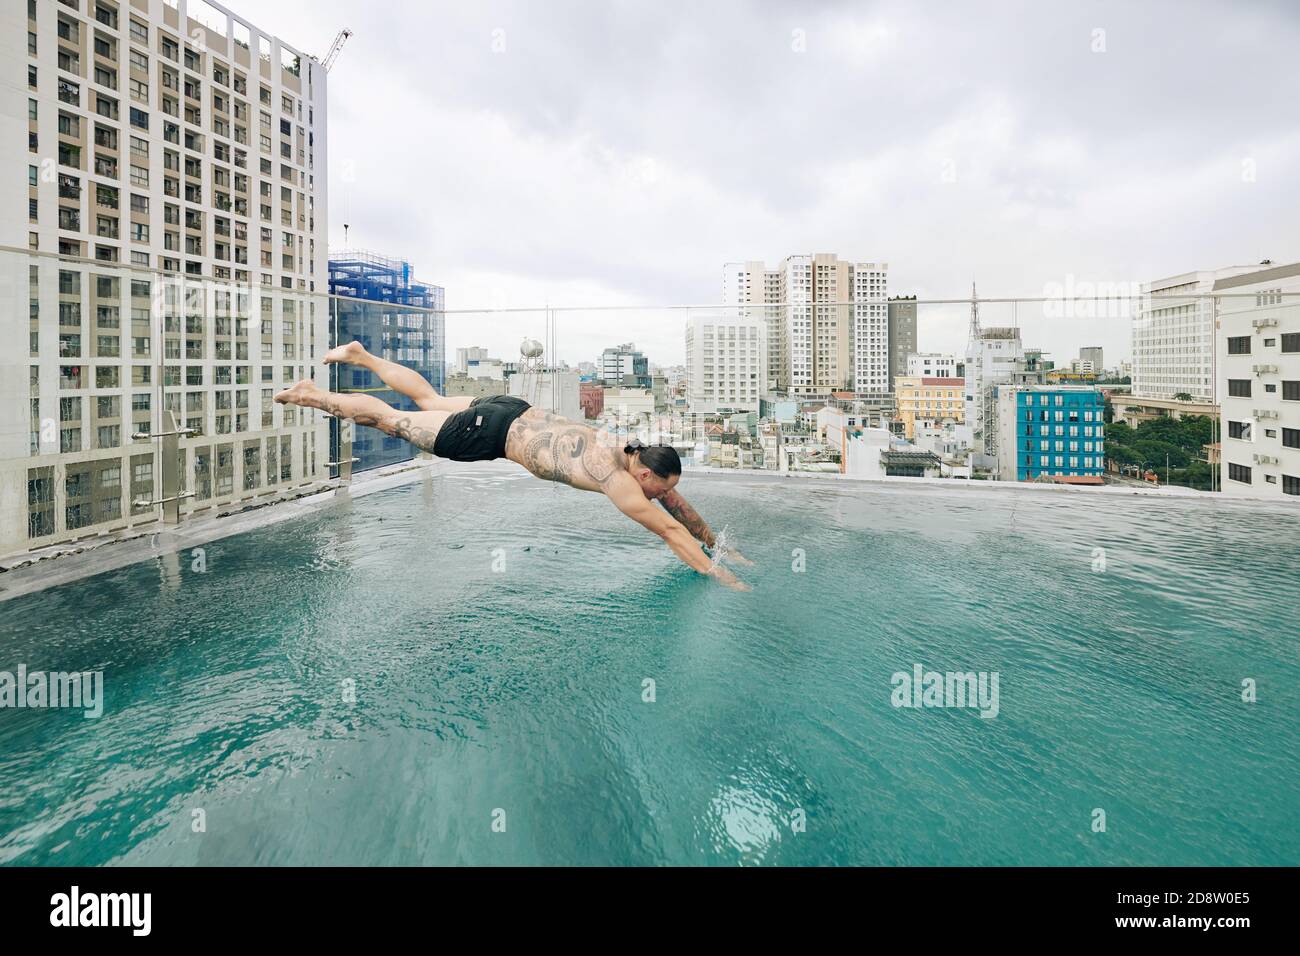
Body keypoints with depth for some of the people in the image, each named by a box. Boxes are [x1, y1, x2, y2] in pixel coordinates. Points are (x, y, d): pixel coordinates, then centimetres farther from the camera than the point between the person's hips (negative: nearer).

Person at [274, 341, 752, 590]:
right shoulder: (618, 481, -28)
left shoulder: (633, 453, -5)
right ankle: (312, 394, 29)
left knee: (428, 403, 29)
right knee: (391, 419, 11)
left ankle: (360, 355, 46)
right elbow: (670, 531, -28)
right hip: (491, 432, -7)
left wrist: (720, 545, 7)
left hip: (512, 411, 7)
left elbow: (680, 507, 5)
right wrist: (717, 574, -24)